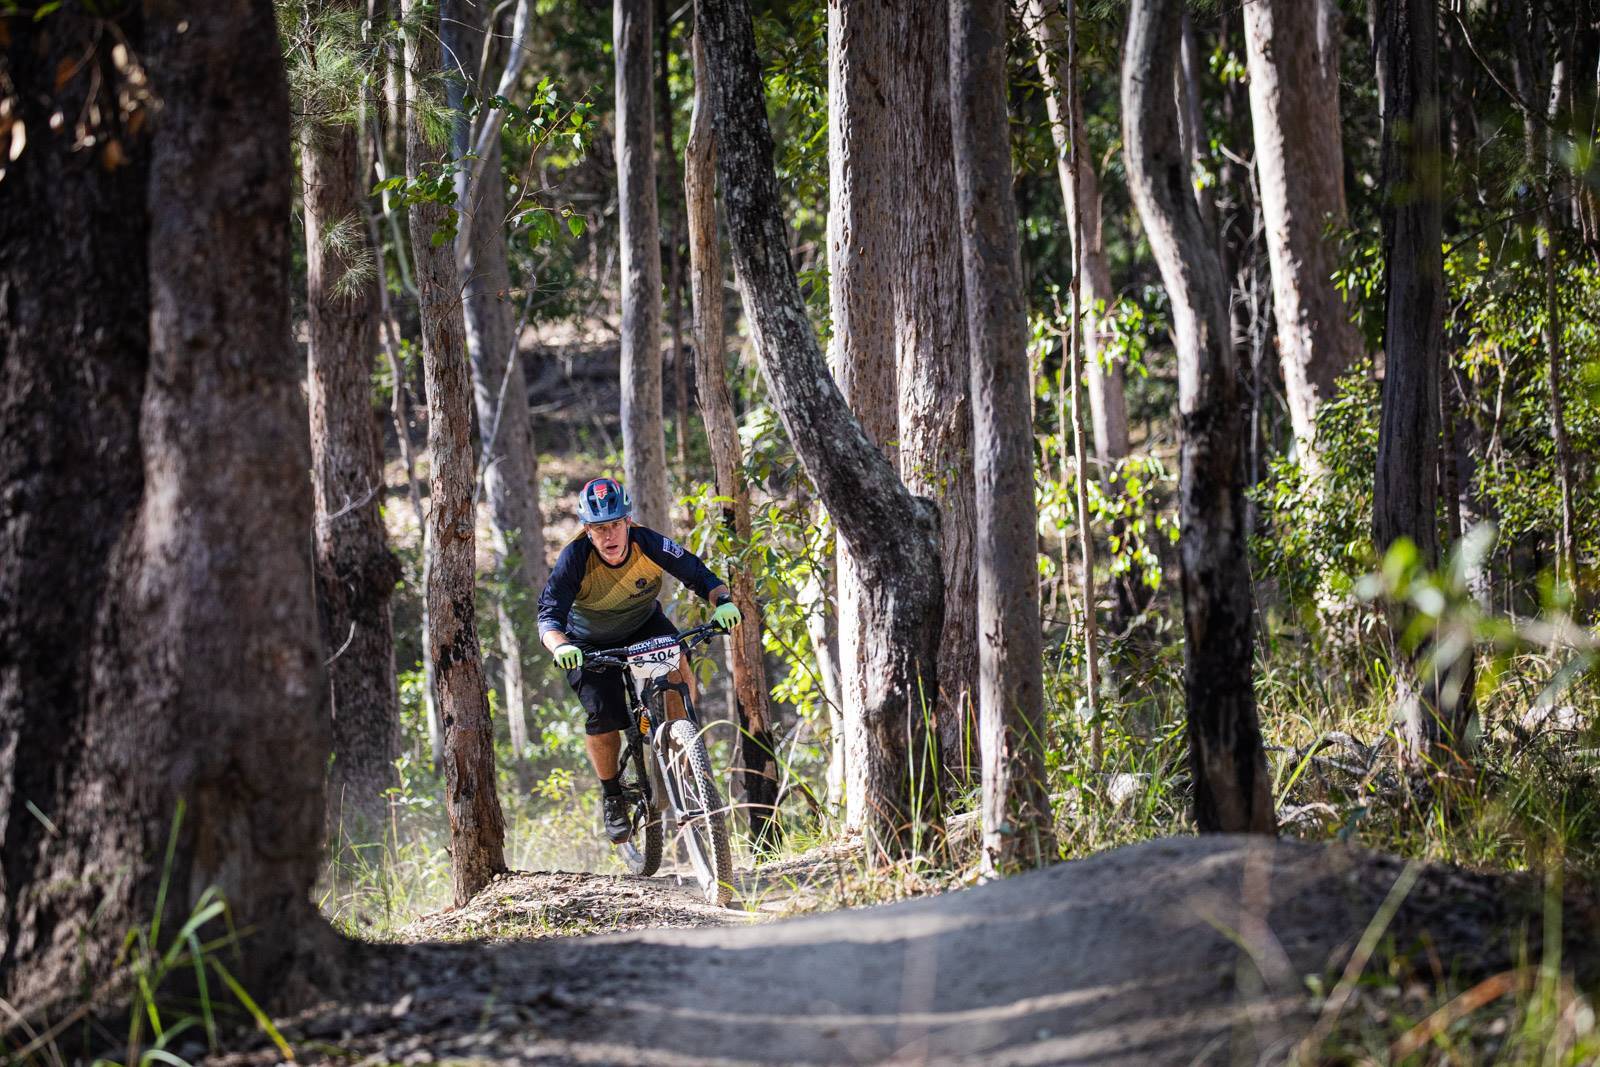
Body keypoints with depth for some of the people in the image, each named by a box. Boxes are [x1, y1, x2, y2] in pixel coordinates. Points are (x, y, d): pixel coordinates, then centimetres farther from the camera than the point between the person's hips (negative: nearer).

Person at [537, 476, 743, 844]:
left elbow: (701, 576, -23)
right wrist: (560, 646, -57)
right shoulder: (575, 558, -31)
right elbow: (549, 616, -36)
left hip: (644, 624, 1)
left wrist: (724, 601, -44)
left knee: (678, 670, -28)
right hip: (590, 644, -1)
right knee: (604, 715, -17)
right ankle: (612, 797, 8)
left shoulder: (650, 544, -26)